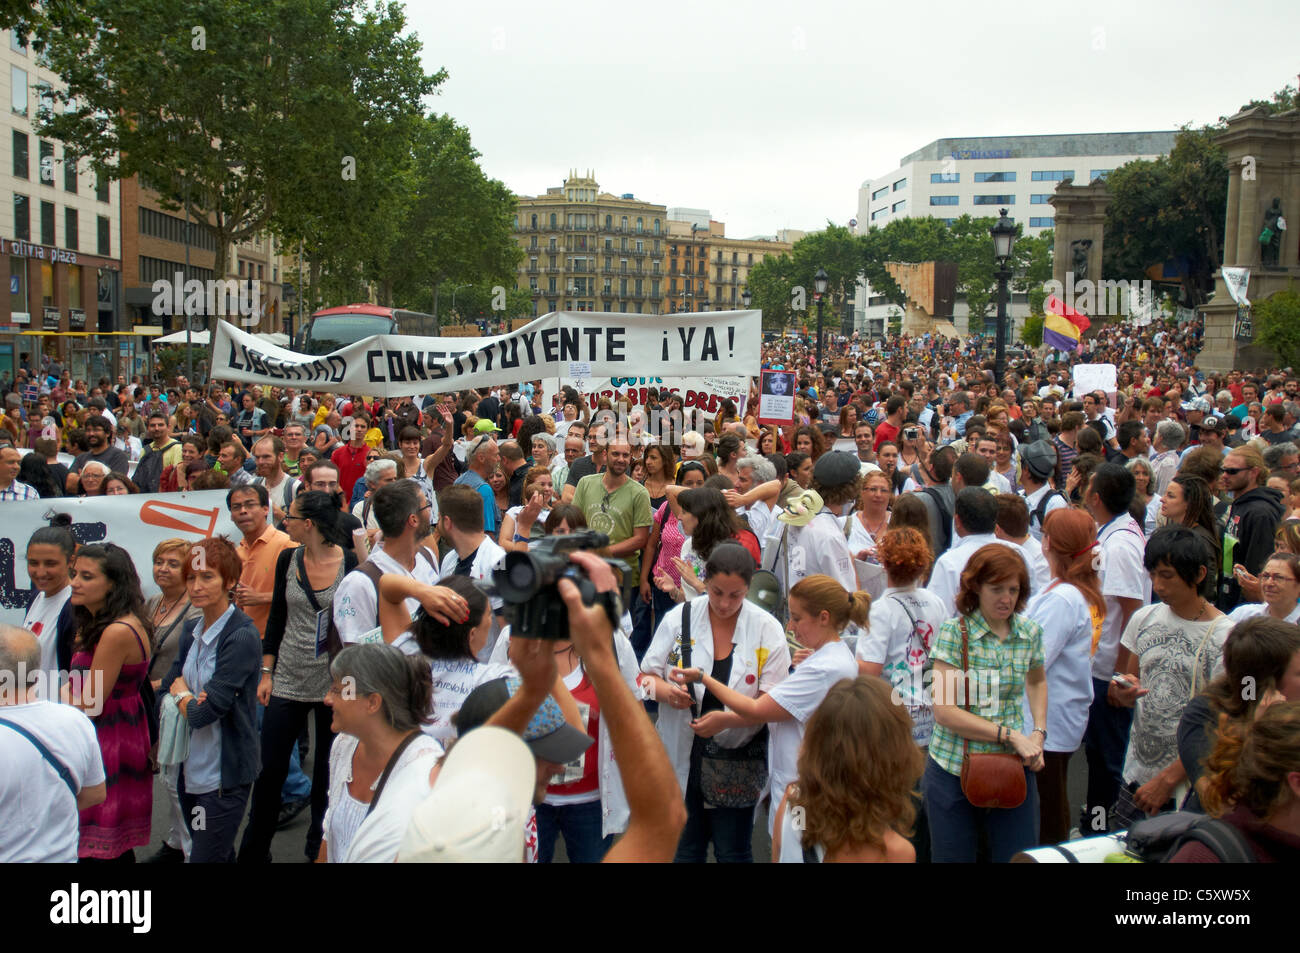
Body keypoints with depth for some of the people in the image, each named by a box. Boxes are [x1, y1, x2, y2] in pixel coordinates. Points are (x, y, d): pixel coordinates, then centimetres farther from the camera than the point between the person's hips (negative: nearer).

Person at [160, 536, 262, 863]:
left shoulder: (242, 636, -19)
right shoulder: (192, 630, 7)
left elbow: (204, 712, -23)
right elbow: (167, 687, 7)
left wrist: (181, 692, -2)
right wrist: (189, 697, -15)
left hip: (225, 774, -8)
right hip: (190, 766, 8)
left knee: (206, 857, -2)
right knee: (218, 856, 19)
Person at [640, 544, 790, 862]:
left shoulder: (767, 629, -8)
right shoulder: (679, 618, -4)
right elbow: (646, 676, 1)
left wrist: (727, 719, -25)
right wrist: (666, 690, -22)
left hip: (737, 761, -1)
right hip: (681, 756, 2)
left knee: (733, 853, 11)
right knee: (685, 850, 16)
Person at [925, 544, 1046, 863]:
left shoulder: (1030, 632, 3)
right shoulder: (954, 632, -10)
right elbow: (944, 710, -17)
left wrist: (1039, 733, 8)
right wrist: (1009, 734, -21)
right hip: (954, 770, -3)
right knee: (954, 857, 9)